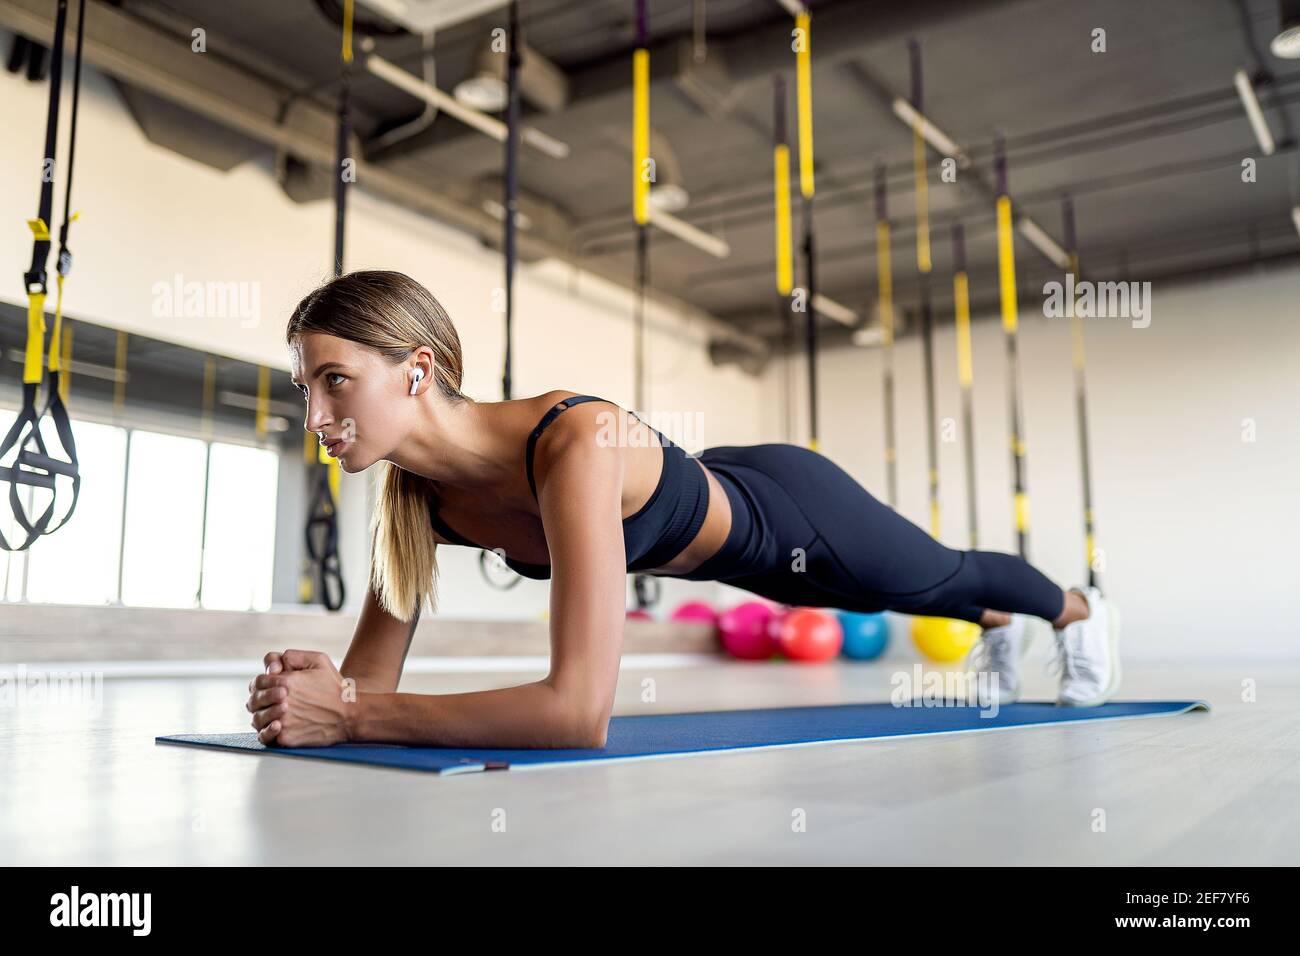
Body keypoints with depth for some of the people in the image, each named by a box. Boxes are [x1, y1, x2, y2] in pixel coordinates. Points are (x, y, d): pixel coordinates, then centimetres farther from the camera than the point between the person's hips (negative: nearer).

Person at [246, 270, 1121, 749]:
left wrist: (352, 716, -51)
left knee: (944, 578, 27)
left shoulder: (576, 445, -47)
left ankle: (1081, 609, 63)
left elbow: (581, 711, -52)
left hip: (790, 511, -6)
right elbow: (373, 677, -16)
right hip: (715, 511, 6)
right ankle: (1000, 628, 72)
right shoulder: (418, 491, -23)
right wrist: (315, 690, -39)